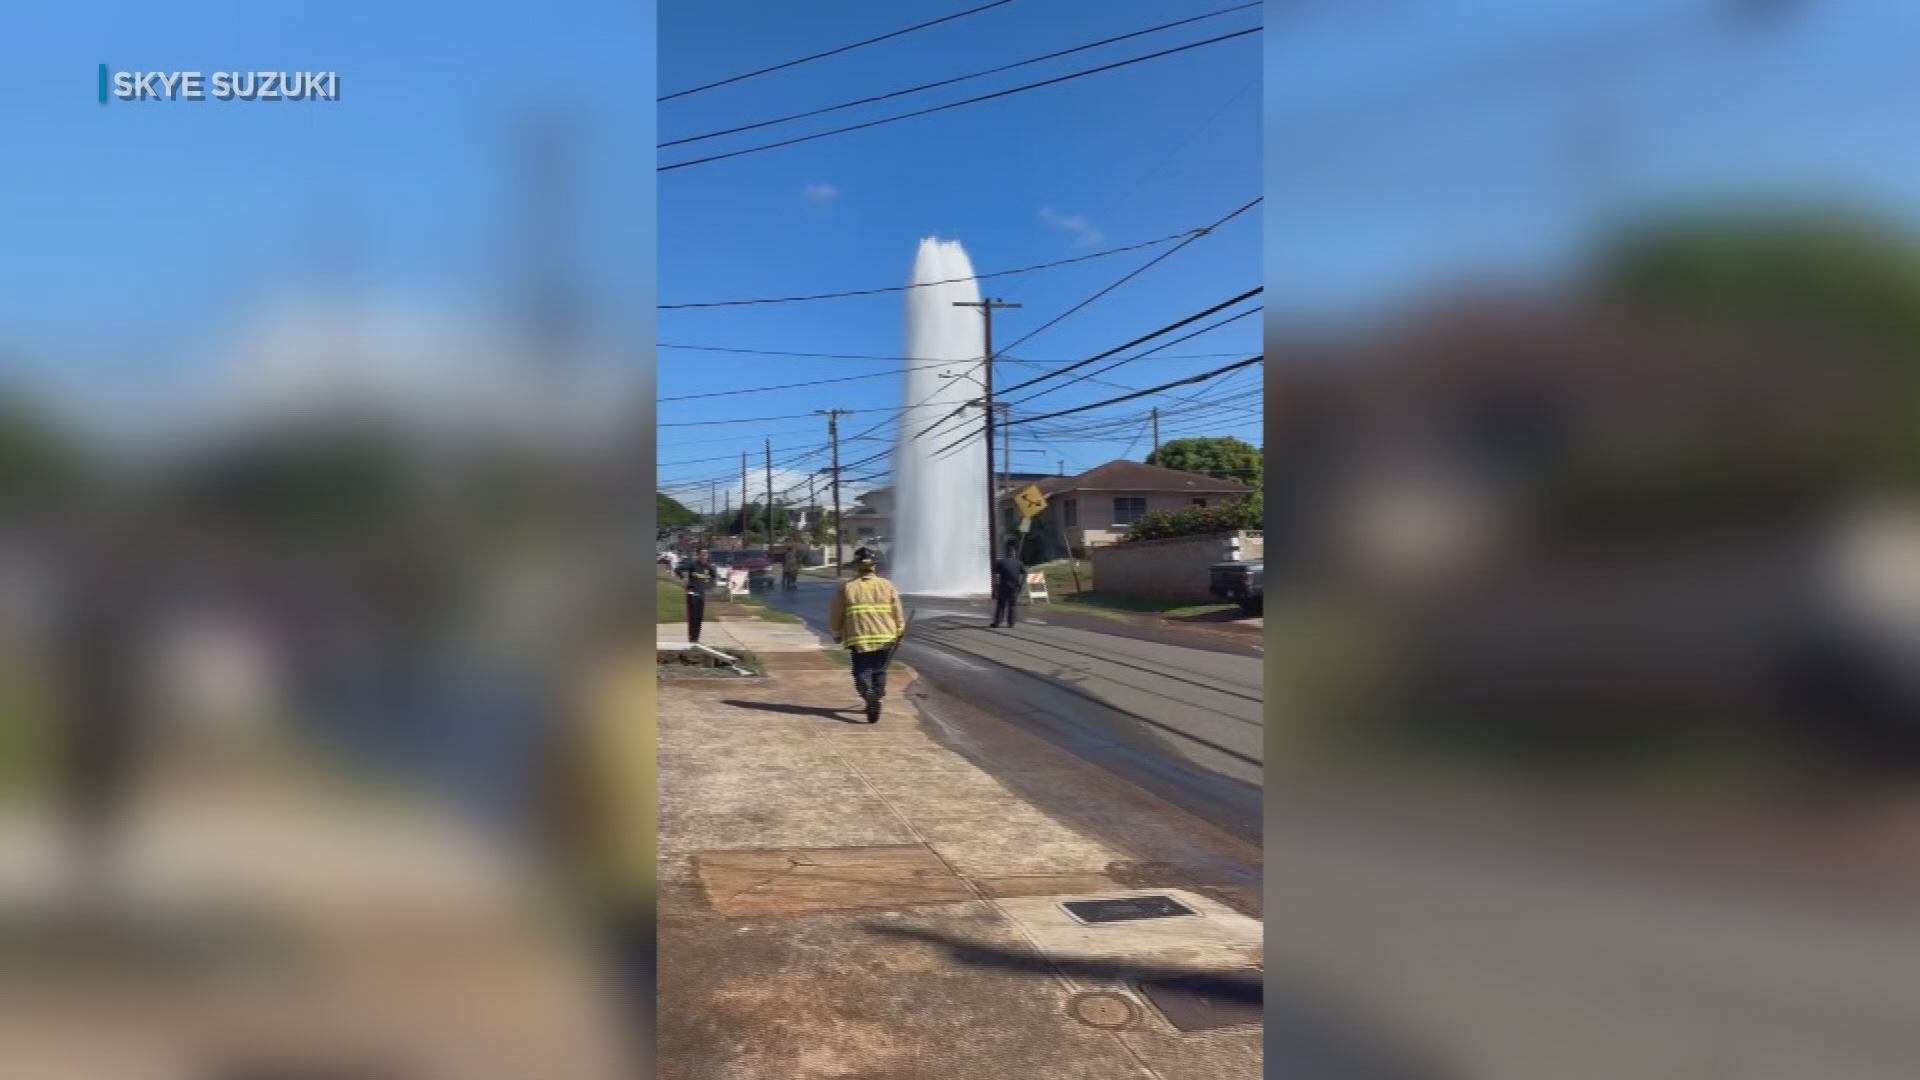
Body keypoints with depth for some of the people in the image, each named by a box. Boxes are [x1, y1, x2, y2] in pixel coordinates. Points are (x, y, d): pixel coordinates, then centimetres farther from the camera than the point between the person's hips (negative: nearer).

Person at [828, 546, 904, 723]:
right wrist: (899, 633, 18)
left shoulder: (847, 588, 0)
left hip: (859, 639, -2)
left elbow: (835, 616, 5)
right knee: (879, 671, 17)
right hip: (885, 638, 2)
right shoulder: (887, 586, 3)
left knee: (862, 672, 2)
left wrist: (837, 634, 21)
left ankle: (869, 693, -25)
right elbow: (898, 614, 3)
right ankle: (876, 699, 19)